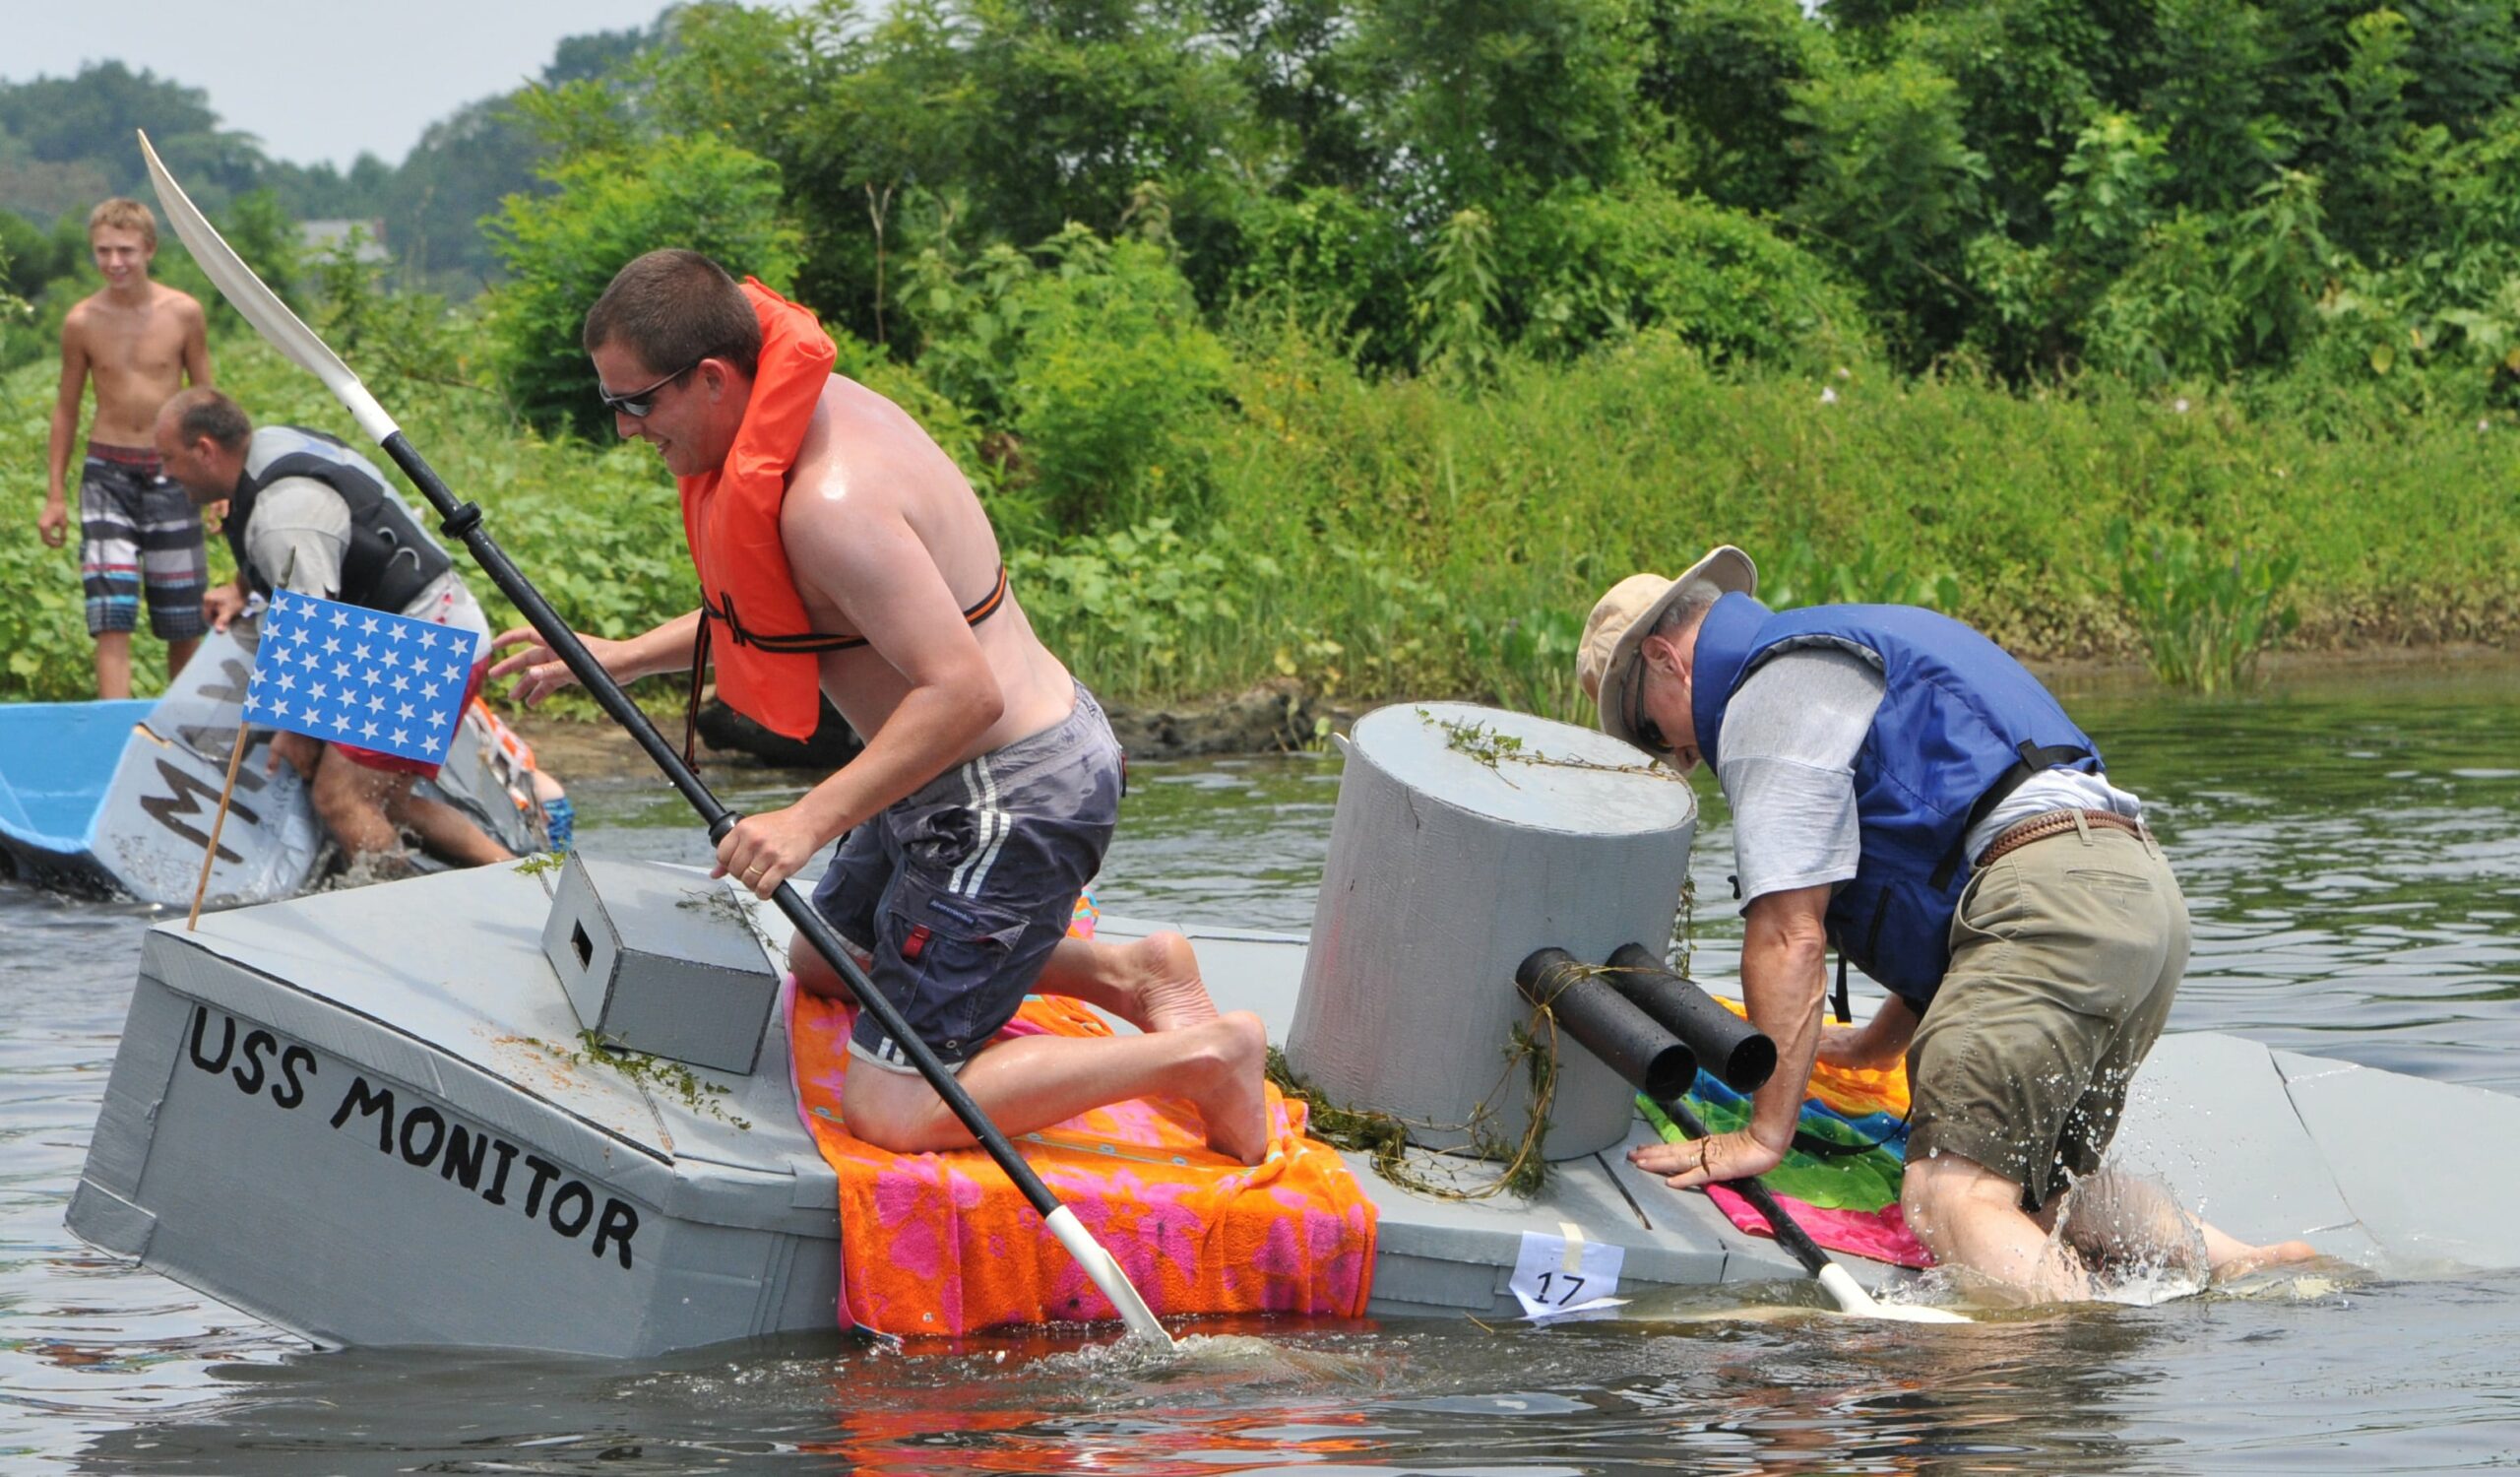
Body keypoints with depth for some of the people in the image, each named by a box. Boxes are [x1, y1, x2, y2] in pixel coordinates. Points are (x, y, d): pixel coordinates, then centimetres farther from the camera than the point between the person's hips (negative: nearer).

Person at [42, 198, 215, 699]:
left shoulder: (183, 313, -3)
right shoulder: (83, 321, -3)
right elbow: (66, 407, 8)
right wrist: (55, 496, 8)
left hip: (170, 471, 1)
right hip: (108, 472, -1)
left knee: (183, 619, 8)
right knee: (112, 617, -11)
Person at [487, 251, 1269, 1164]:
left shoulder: (832, 499, -29)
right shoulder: (820, 406, 3)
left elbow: (964, 690, -32)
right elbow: (778, 608, 21)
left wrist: (812, 819, -31)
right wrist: (622, 659, 16)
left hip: (1011, 805, -11)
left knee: (890, 1113, -9)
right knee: (827, 965, 30)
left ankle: (1199, 1057, -3)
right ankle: (1122, 972, 22)